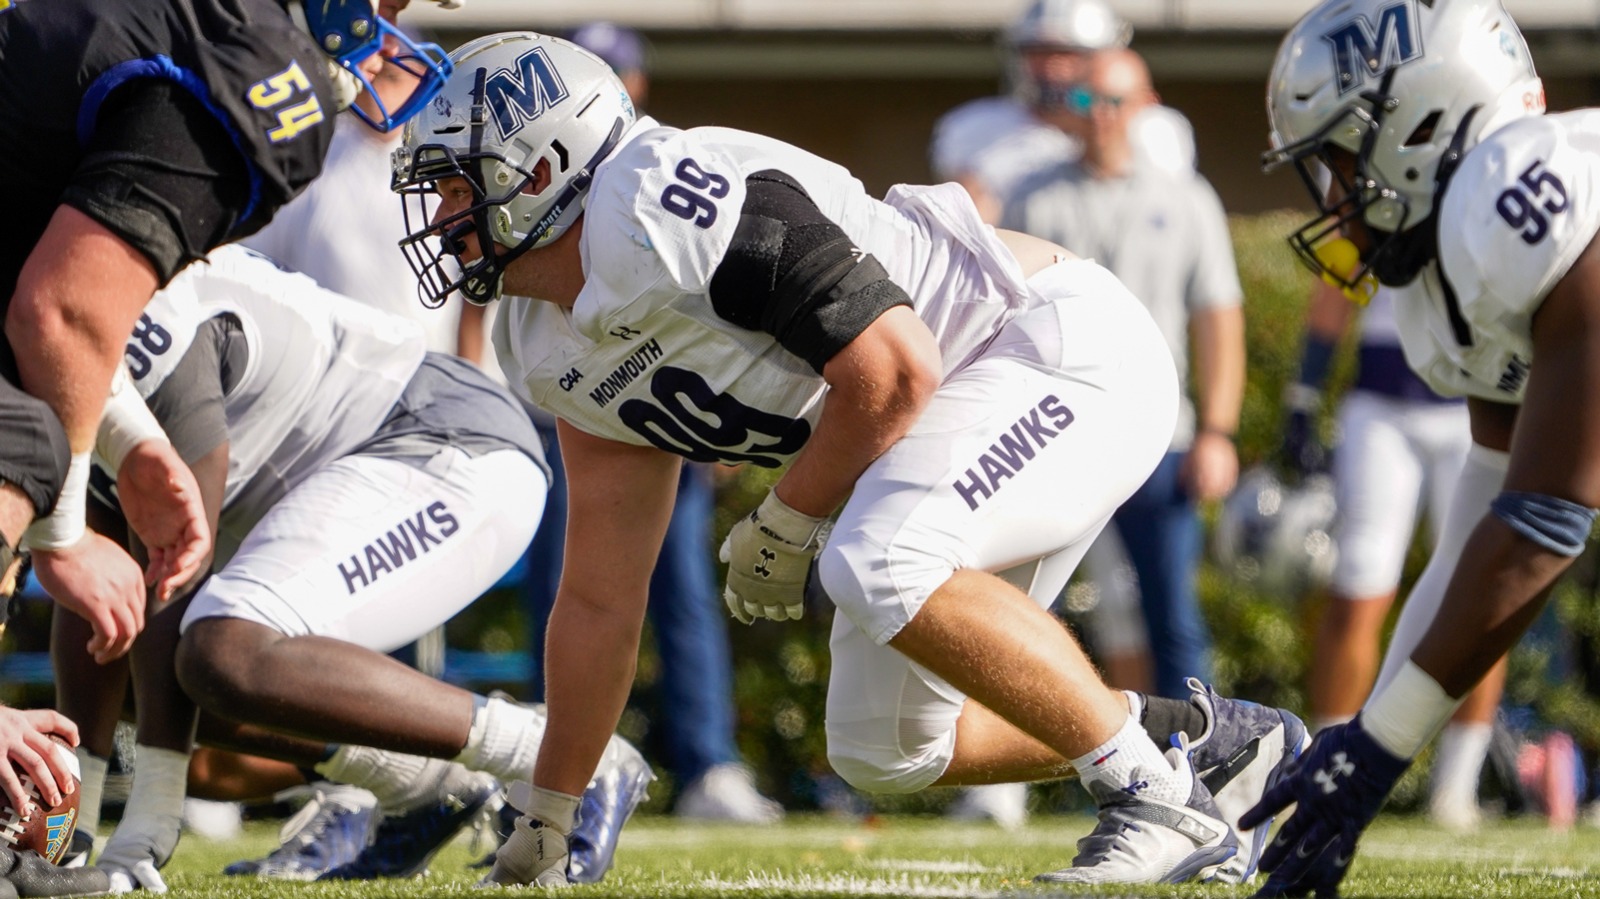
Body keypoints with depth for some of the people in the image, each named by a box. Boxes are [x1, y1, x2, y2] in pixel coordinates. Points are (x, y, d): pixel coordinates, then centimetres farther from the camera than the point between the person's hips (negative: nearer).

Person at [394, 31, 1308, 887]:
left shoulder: (654, 208, -24)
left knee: (878, 567, -33)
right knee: (885, 750, 10)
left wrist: (787, 524, -12)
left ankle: (1158, 797, -17)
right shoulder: (549, 345, 7)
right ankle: (1205, 736, 23)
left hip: (1071, 348, -10)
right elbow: (602, 597, 14)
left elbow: (894, 369, -26)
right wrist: (545, 825, 16)